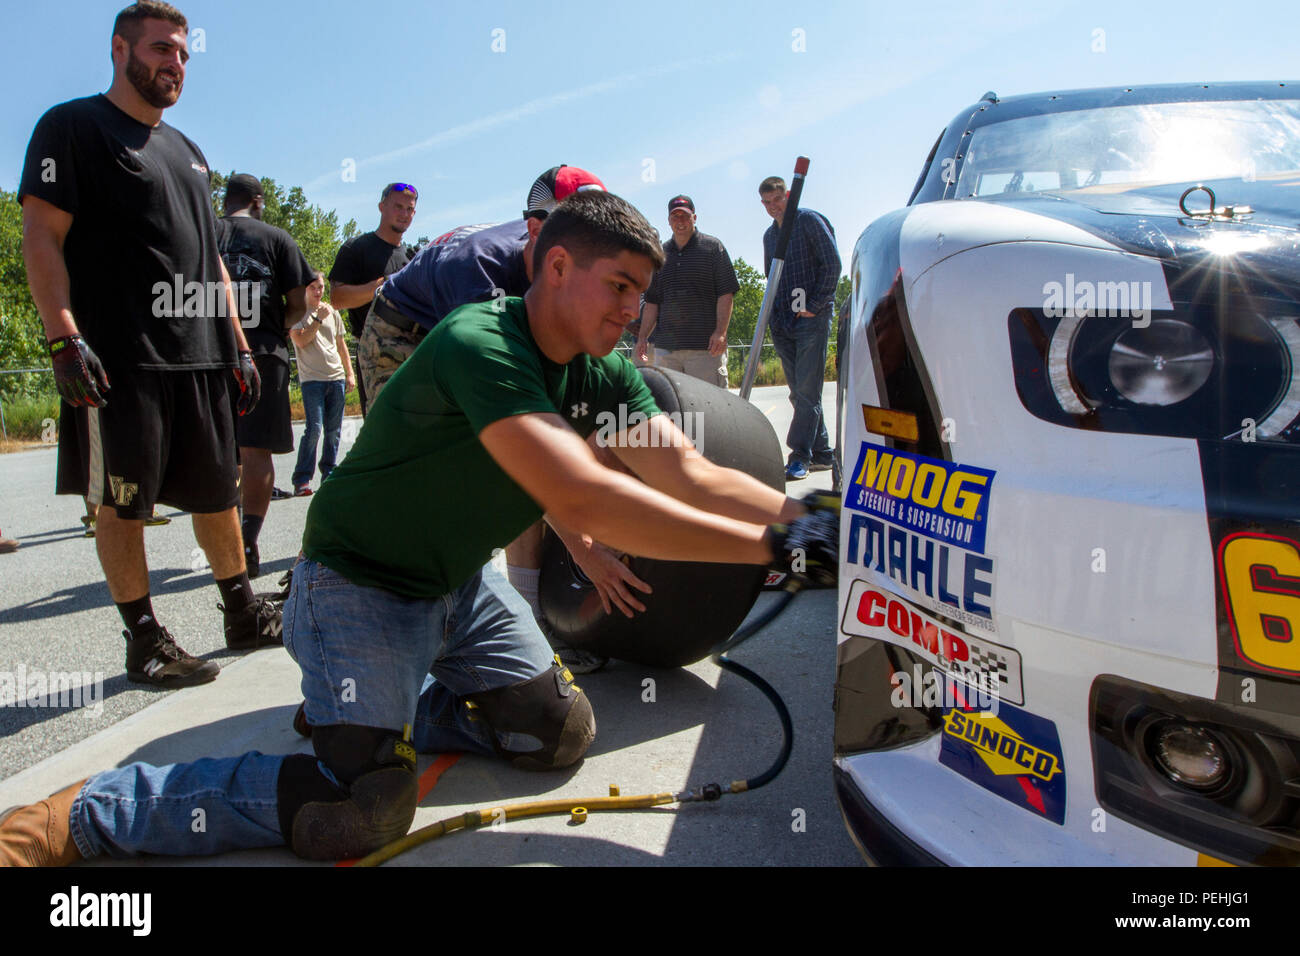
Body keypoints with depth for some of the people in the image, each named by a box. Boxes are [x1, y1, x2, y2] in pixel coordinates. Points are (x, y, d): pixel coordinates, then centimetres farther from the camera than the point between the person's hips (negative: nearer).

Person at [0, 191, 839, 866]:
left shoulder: (602, 374, -4)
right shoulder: (479, 346, -31)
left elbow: (687, 473, -11)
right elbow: (581, 498, -42)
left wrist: (802, 515, -26)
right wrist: (773, 546, -40)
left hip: (458, 584, 8)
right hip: (361, 587, -8)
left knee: (562, 735, 5)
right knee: (361, 810, -19)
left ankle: (381, 705, 22)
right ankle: (73, 817, -1)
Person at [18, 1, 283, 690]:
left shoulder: (186, 152, 23)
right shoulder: (73, 127, 2)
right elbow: (40, 237, -8)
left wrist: (237, 344, 17)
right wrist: (64, 339, -18)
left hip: (201, 357, 7)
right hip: (120, 361, -7)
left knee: (217, 492, 11)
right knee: (121, 501, 0)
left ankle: (244, 614, 22)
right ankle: (144, 642, 8)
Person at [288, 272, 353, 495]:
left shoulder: (332, 312, 17)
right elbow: (301, 340, -11)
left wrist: (350, 374, 15)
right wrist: (319, 318, -11)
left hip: (336, 377, 5)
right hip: (312, 378, -5)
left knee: (334, 430, 5)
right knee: (314, 428, -13)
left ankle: (328, 474, 16)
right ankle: (301, 479, -8)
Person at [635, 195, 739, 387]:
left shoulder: (712, 247, 5)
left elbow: (726, 293, -2)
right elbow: (652, 301, 19)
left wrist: (721, 332, -13)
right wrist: (643, 336, 10)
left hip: (705, 344, -4)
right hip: (665, 346, 4)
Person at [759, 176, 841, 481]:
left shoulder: (810, 221, 0)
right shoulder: (769, 235, 20)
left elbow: (832, 265, -7)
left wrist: (814, 306, -12)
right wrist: (774, 313, 12)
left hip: (812, 319, -7)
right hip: (783, 323, 7)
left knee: (807, 390, -11)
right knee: (799, 392, 6)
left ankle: (800, 456, -11)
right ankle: (822, 453, 14)